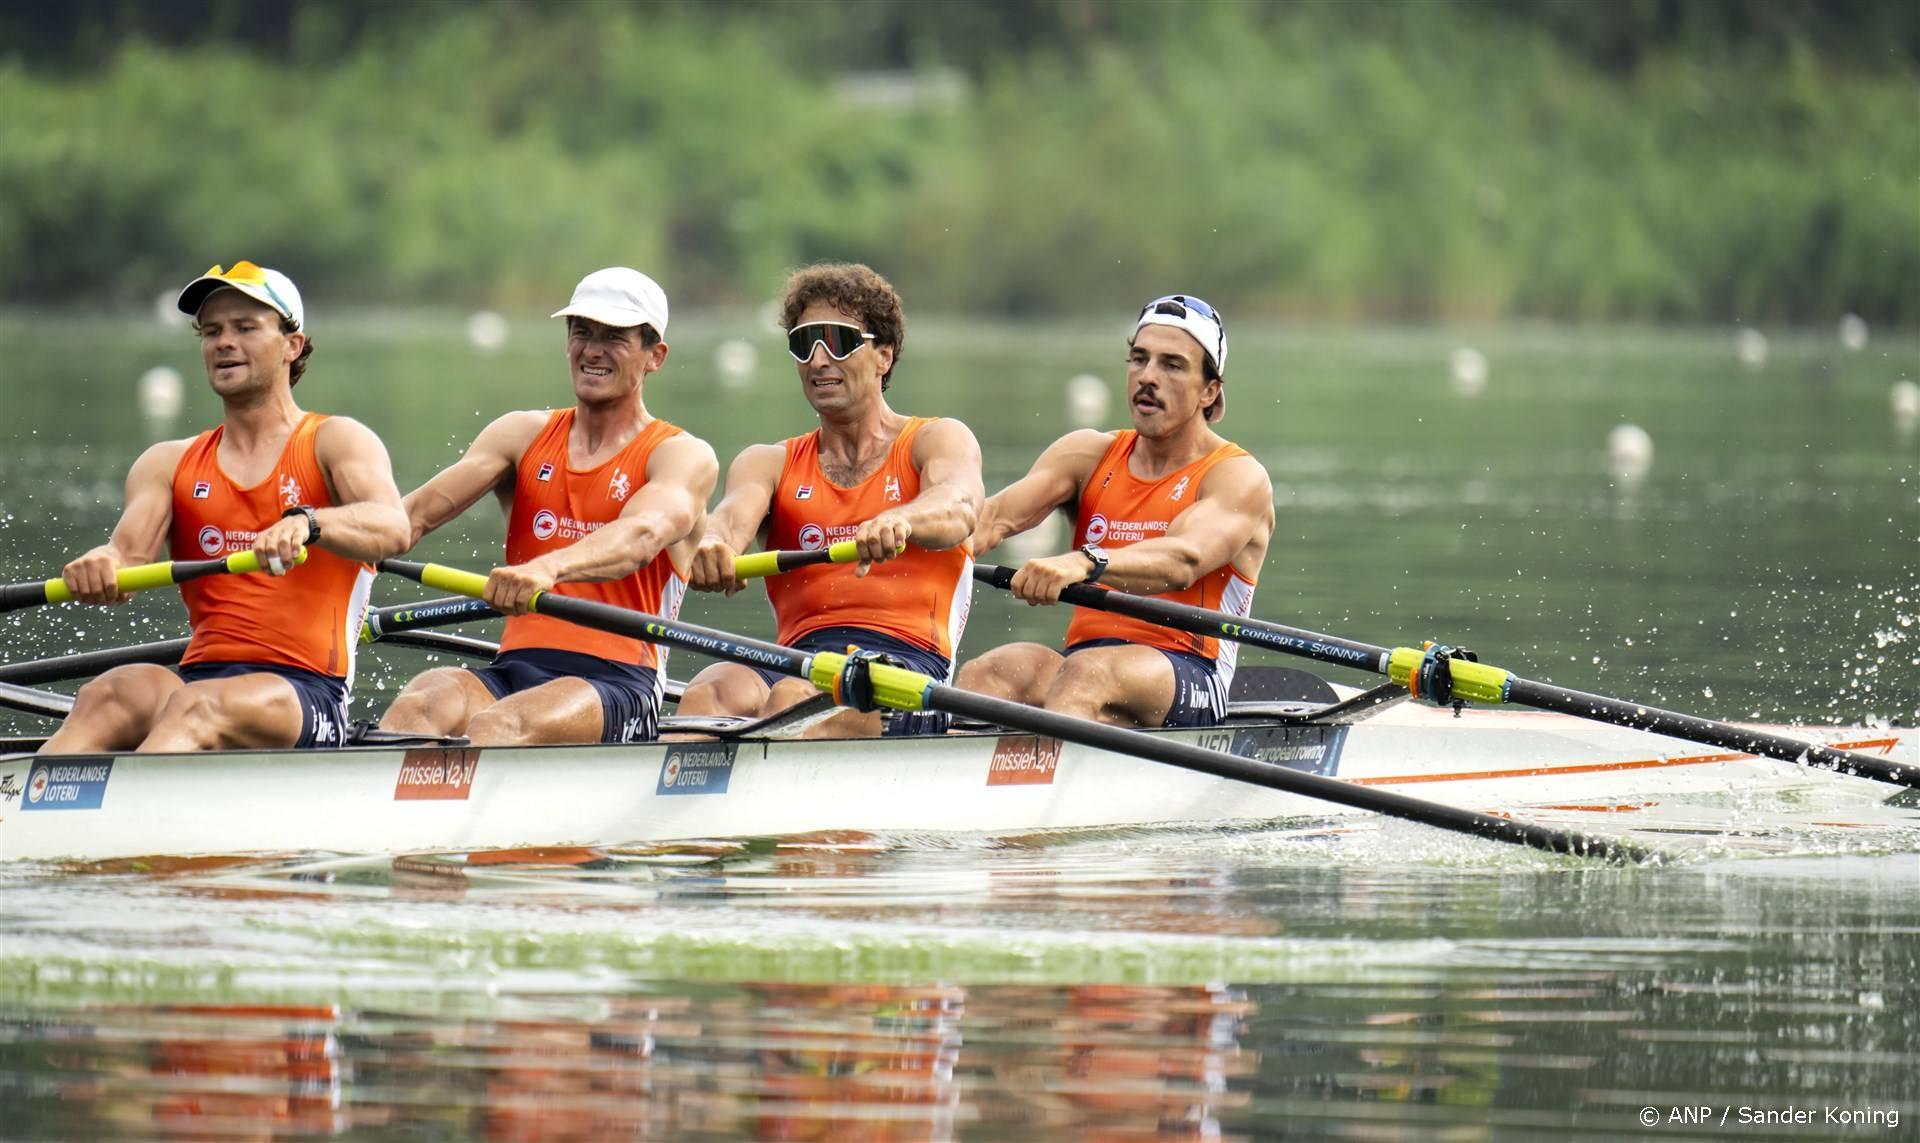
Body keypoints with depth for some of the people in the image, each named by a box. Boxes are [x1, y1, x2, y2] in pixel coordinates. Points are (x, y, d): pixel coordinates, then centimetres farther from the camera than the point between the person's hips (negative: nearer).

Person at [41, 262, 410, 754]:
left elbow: (393, 529, -13)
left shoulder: (337, 442, 9)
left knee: (197, 710, -37)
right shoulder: (169, 464, 21)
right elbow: (131, 551, 2)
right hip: (200, 673, 4)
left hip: (306, 694, -4)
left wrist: (306, 524, -35)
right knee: (109, 695, -32)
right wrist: (101, 566, -25)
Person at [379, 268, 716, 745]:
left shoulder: (683, 456, 5)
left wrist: (547, 568, -41)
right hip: (515, 669, 4)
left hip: (618, 686, -4)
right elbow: (420, 511, 4)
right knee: (413, 709, -31)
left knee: (494, 726, -36)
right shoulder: (524, 435, 19)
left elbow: (643, 535, -19)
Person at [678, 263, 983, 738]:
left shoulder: (940, 440, 13)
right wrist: (713, 545, -29)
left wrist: (898, 521, -37)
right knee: (709, 693, -32)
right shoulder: (770, 463, 22)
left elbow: (958, 510, -11)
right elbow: (734, 516, -2)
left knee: (794, 697, -36)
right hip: (798, 658, 3)